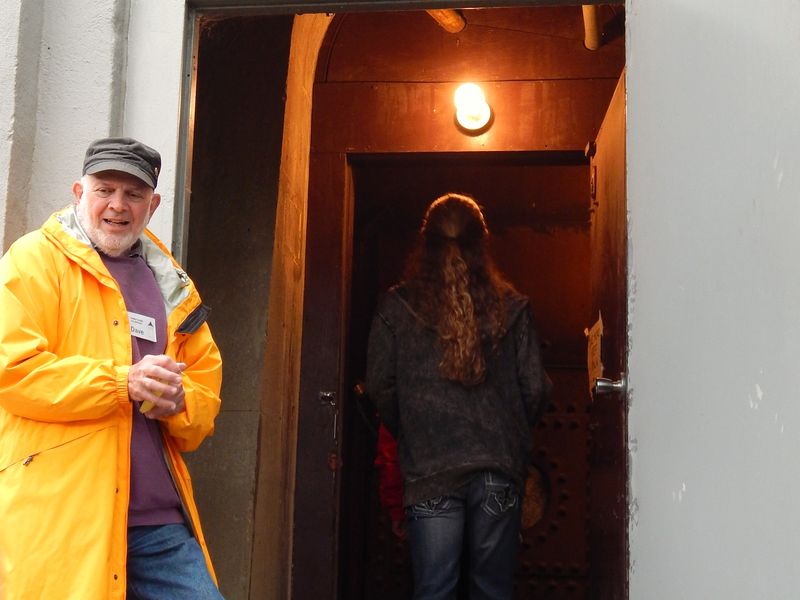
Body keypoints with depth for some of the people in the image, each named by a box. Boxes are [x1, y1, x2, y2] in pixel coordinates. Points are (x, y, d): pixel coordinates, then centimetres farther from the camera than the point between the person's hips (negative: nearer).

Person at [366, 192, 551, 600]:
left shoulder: (395, 307, 1)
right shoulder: (510, 306, 3)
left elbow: (380, 388, 1)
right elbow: (535, 389, 2)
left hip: (428, 467, -1)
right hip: (499, 464, 1)